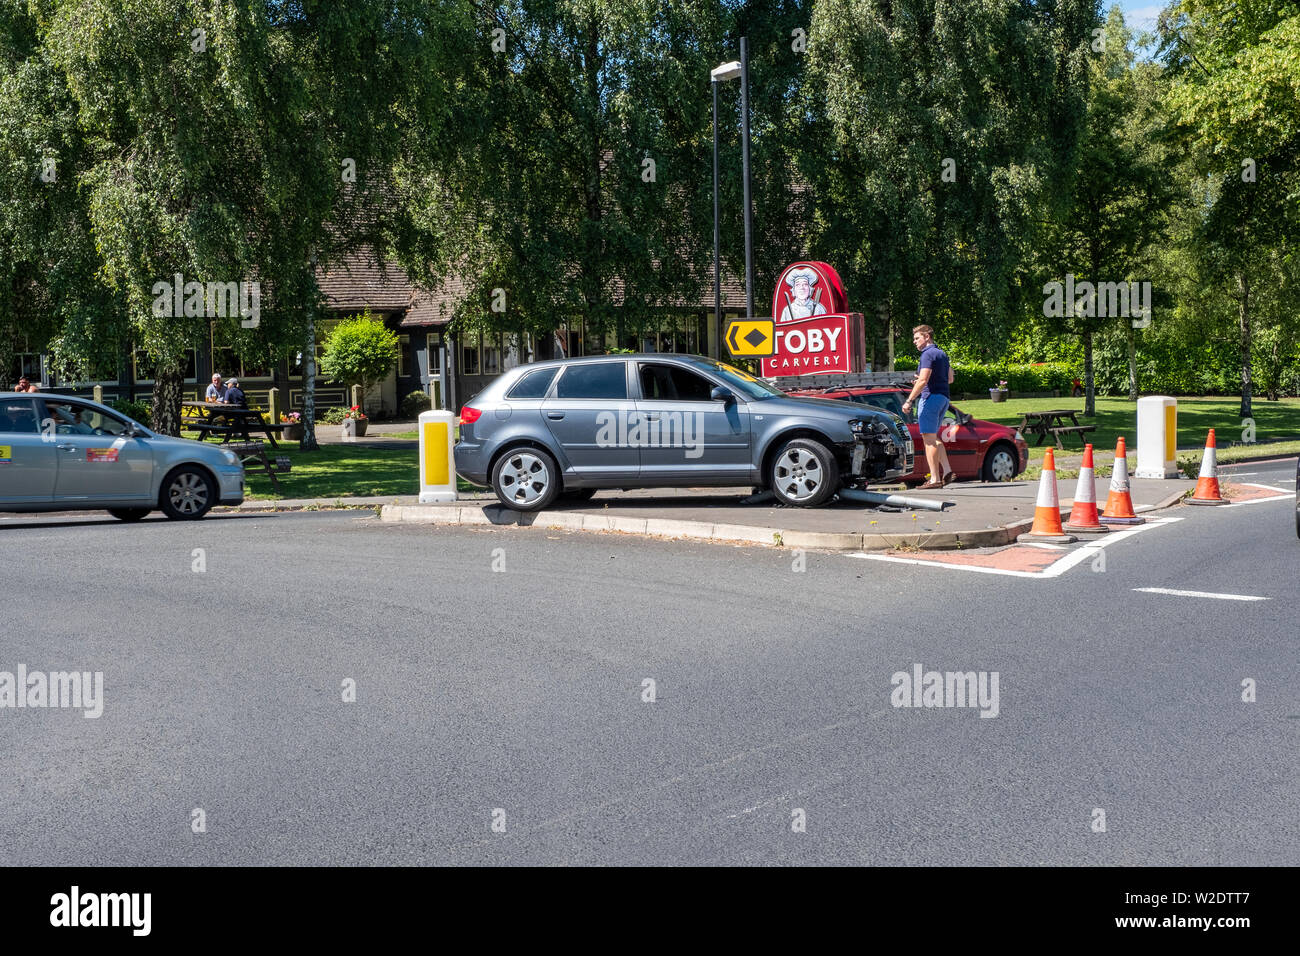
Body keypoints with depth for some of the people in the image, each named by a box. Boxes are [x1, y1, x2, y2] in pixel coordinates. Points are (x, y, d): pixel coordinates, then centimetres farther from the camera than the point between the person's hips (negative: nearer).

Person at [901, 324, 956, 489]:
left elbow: (923, 381, -22)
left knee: (929, 438, -6)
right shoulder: (942, 353, 17)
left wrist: (909, 400, -21)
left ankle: (935, 479, -7)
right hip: (944, 397, 10)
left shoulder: (928, 354, -12)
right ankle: (947, 471, 8)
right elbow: (950, 379, 22)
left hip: (931, 397, -10)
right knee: (933, 437, 16)